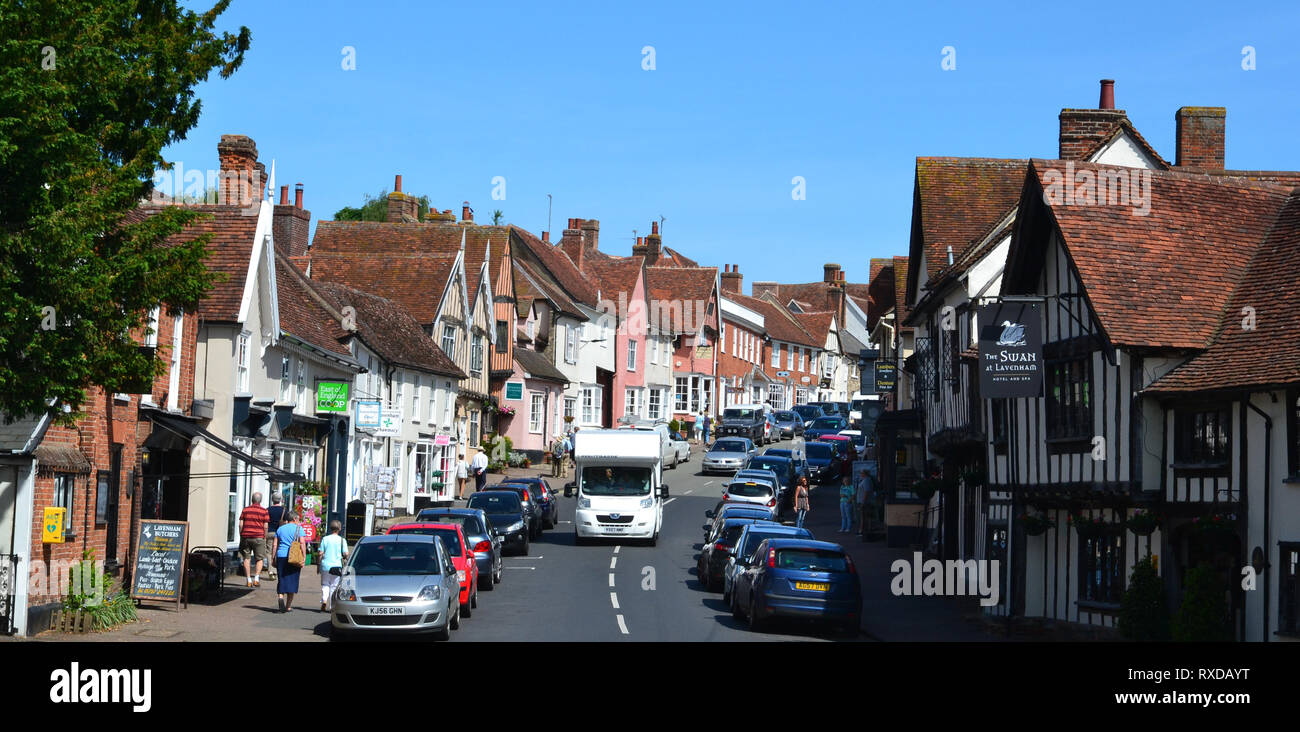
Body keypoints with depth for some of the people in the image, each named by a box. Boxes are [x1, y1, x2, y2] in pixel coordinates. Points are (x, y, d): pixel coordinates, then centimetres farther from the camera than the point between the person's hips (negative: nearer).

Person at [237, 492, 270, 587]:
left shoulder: (245, 510, 6)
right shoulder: (264, 511, -1)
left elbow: (241, 524, 3)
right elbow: (265, 526, -4)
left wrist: (241, 536, 11)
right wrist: (265, 537, 6)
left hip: (246, 536, 2)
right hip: (259, 537, -2)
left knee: (246, 558, 8)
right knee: (260, 558, 8)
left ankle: (248, 580, 5)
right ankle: (256, 577, -7)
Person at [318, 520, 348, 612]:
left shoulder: (325, 539, -1)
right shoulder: (342, 540, -2)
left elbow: (321, 553, -3)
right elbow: (346, 554, -6)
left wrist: (318, 565, 7)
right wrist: (343, 557, 16)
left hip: (325, 565, 0)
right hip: (337, 566, 0)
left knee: (325, 584, 14)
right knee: (334, 586, 8)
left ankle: (324, 600, -9)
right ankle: (332, 606, 5)